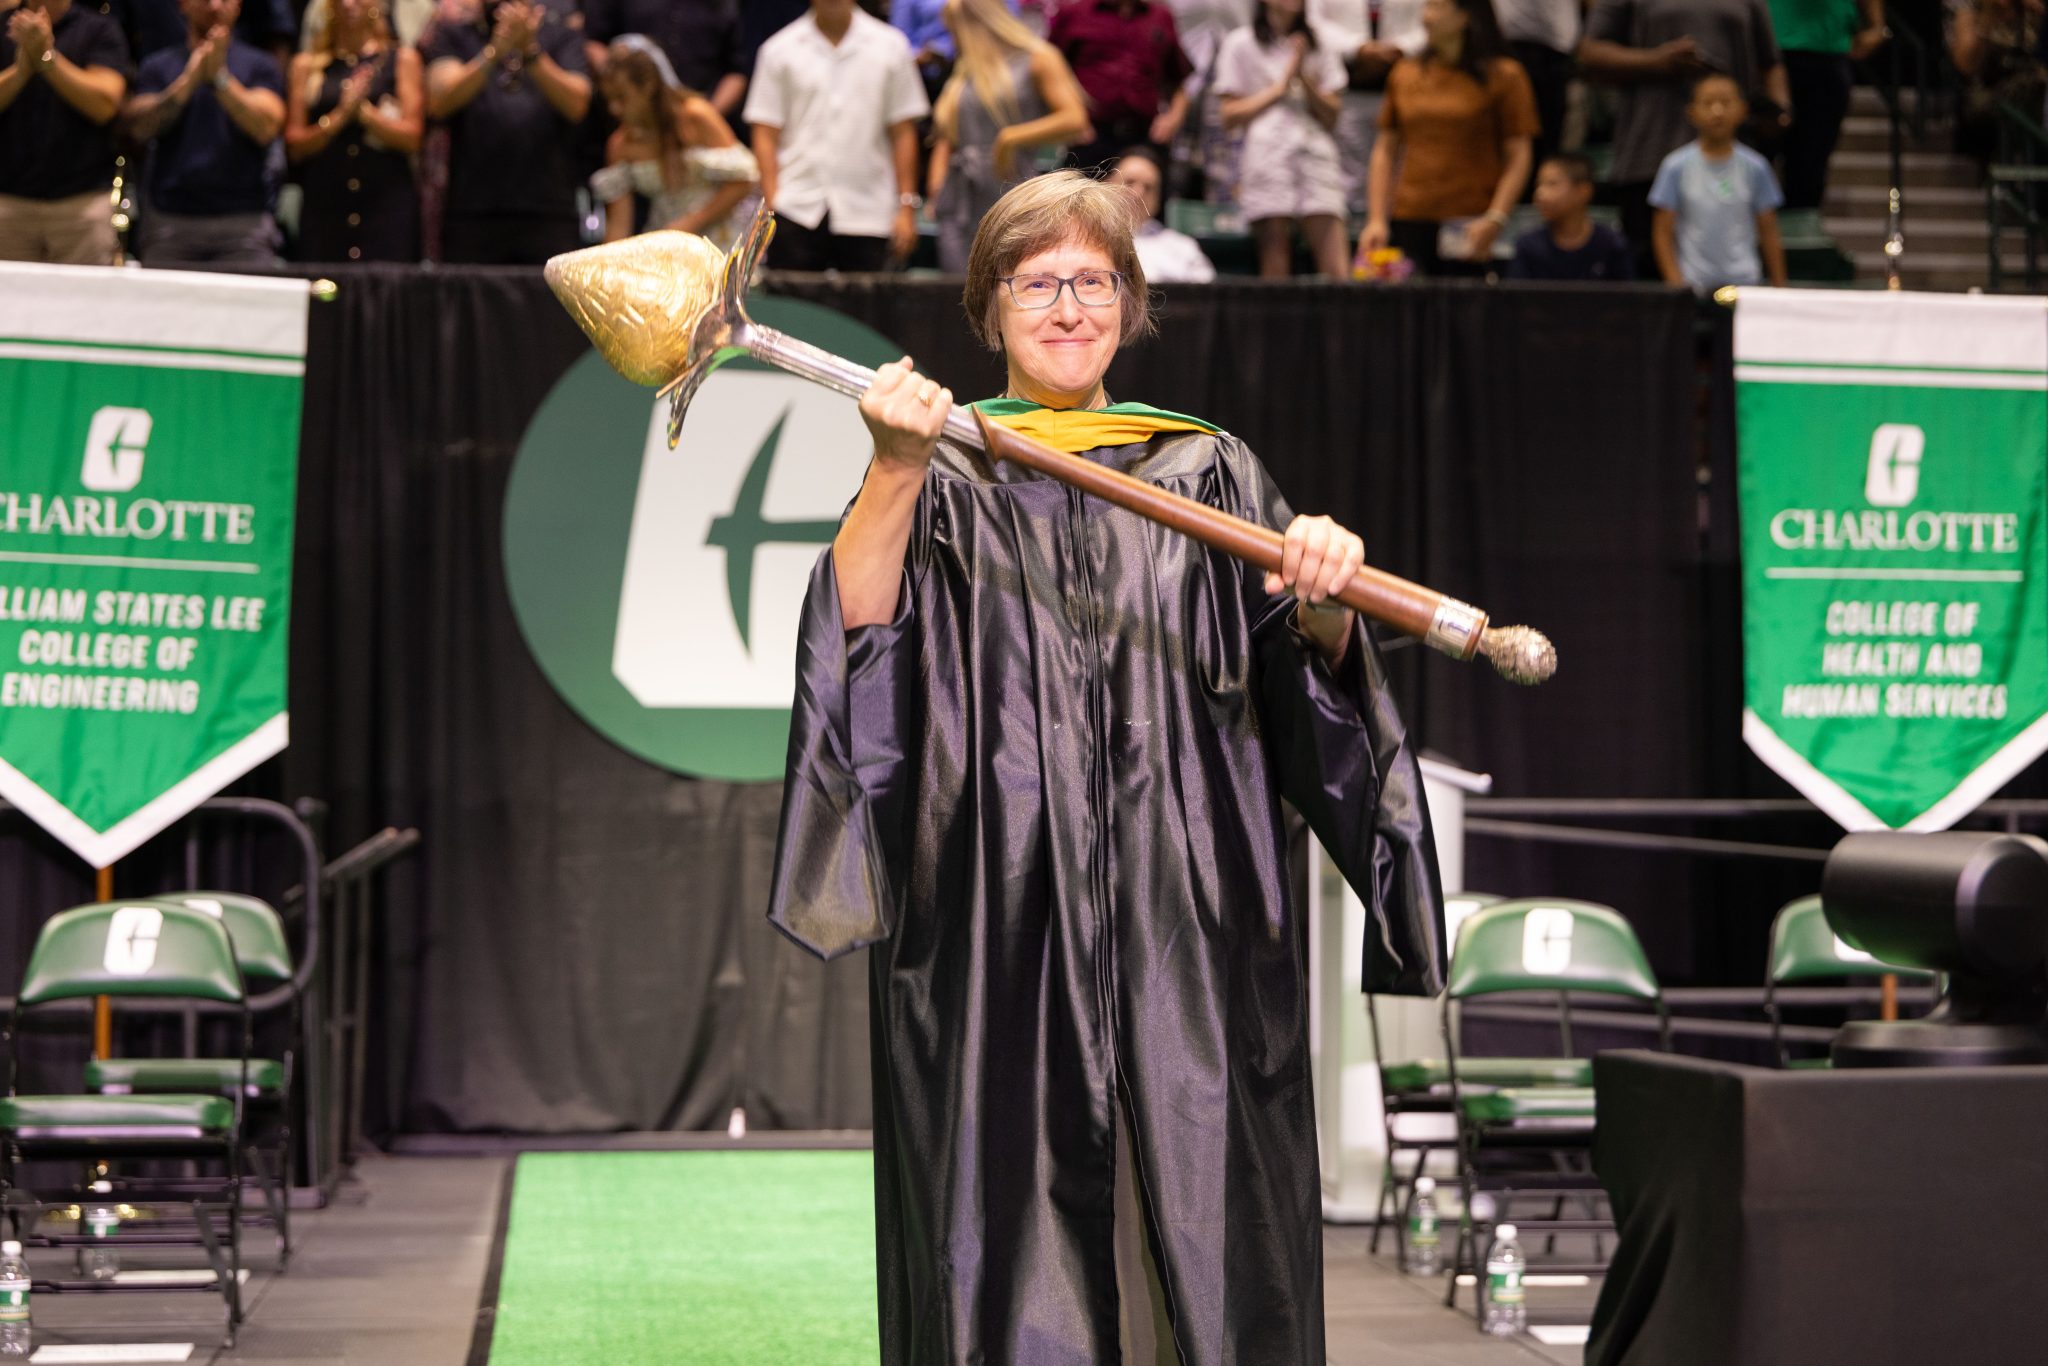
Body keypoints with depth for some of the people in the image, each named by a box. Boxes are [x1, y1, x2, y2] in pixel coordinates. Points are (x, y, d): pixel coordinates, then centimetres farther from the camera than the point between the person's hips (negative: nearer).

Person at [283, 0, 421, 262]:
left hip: (387, 204, -1)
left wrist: (364, 110, -12)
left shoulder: (401, 60, 9)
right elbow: (295, 145, 5)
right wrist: (339, 116, -9)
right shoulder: (306, 65, 12)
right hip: (324, 205, 1)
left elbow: (412, 137, 0)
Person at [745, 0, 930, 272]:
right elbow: (766, 136, 5)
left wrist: (906, 207, 1)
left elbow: (902, 134, 7)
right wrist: (771, 205, -5)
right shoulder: (780, 50, 6)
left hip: (867, 216, 0)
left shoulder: (890, 46, 7)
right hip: (796, 212, 0)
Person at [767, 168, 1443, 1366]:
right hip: (999, 927, -1)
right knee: (1010, 1234, -3)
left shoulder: (1210, 474, 12)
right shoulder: (945, 483, 8)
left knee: (1208, 1236, -1)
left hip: (1185, 933, 1)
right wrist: (898, 470, -24)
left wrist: (1324, 603, -22)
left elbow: (1311, 672, 0)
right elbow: (856, 625, -10)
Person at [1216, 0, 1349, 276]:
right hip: (1267, 158, -2)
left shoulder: (1316, 45, 20)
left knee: (1336, 271, -12)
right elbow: (1230, 116, 4)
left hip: (1317, 155, 3)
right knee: (1276, 274, -7)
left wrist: (1304, 79, -1)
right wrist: (1280, 87, 0)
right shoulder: (1241, 45, 11)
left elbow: (1331, 117, 13)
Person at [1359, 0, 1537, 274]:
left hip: (1467, 227, -3)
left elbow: (1518, 158, -1)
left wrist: (1495, 219, -12)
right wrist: (1377, 219, 6)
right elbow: (1385, 151, 15)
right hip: (1408, 223, 3)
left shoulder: (1502, 76, 2)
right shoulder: (1405, 74, 12)